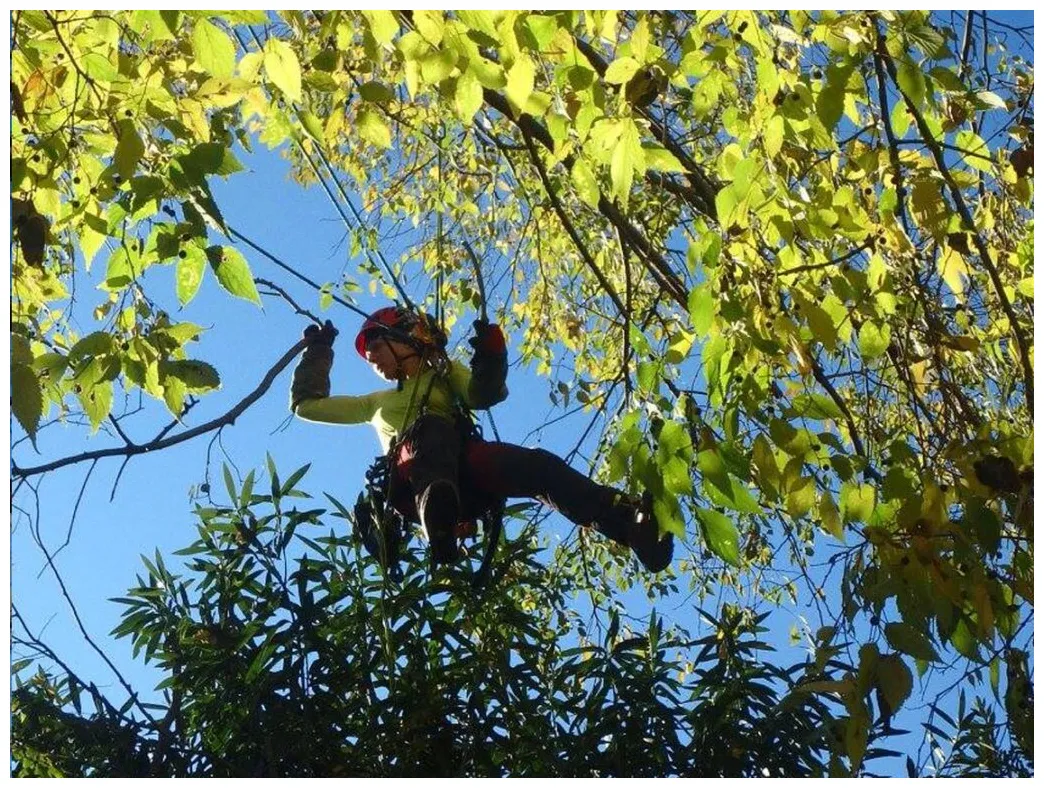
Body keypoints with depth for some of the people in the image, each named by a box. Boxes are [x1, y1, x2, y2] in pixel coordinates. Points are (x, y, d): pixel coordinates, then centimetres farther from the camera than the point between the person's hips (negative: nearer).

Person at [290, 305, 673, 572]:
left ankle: (628, 519, -55)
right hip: (412, 480, 0)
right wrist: (318, 351, 40)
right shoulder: (378, 402, 42)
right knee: (429, 429, -36)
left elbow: (484, 395, 11)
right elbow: (307, 403, 43)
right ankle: (439, 525, -68)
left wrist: (490, 356, -7)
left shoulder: (446, 373, 34)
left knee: (535, 466, -31)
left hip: (464, 468, 0)